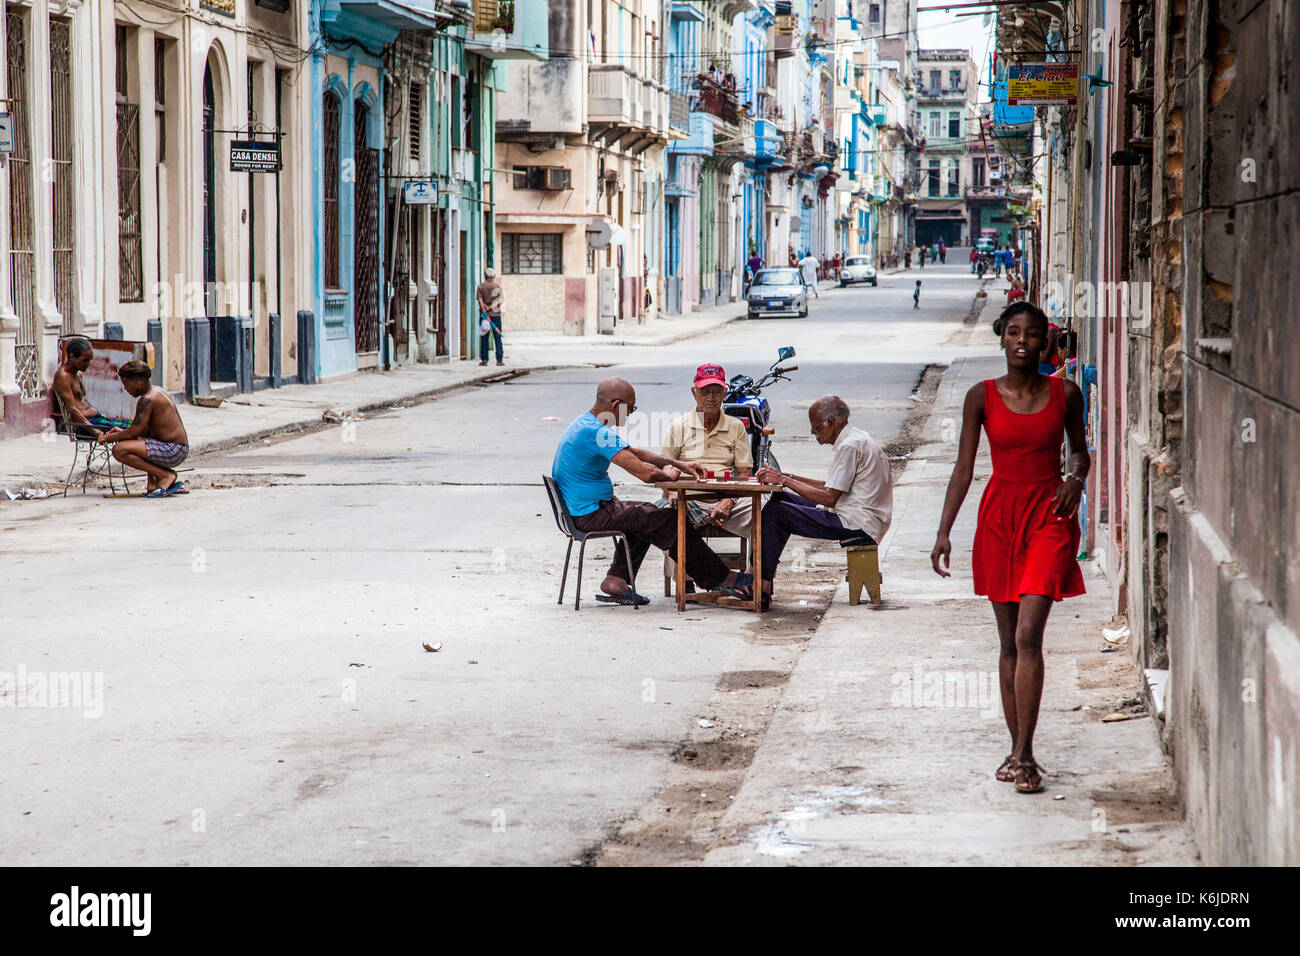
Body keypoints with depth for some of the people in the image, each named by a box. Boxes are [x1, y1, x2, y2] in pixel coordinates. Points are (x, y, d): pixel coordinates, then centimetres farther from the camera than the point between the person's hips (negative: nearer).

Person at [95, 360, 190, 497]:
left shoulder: (147, 400, -18)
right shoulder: (157, 390, 12)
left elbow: (132, 433, -17)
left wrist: (109, 438, -2)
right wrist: (123, 432, 18)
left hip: (172, 451, -10)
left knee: (119, 450, -21)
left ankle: (165, 475, -11)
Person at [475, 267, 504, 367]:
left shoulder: (481, 286, 1)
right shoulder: (498, 286, 1)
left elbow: (480, 300, -8)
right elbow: (500, 300, -7)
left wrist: (485, 313, -12)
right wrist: (491, 307, -8)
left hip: (484, 314, 0)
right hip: (496, 314, 0)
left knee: (484, 338, 5)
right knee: (498, 337, 3)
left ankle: (484, 359, 2)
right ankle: (499, 359, -2)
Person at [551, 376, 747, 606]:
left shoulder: (585, 423, 11)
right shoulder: (596, 432, -23)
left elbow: (634, 453, 19)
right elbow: (645, 473, -26)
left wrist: (680, 465, 12)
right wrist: (667, 475, -3)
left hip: (576, 511, 10)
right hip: (591, 515, -10)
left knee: (647, 514, 26)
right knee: (669, 522, -7)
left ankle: (616, 580, 17)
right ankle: (718, 579, 0)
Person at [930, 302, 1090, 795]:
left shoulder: (1065, 394, 0)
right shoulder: (982, 397, 0)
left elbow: (1080, 450, 15)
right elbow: (964, 466, 2)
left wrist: (1076, 477, -7)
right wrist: (944, 531, -4)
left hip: (1048, 516, -2)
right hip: (998, 516, 2)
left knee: (1028, 636, -13)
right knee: (1009, 642, 8)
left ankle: (1024, 755, -12)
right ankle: (1016, 748, 18)